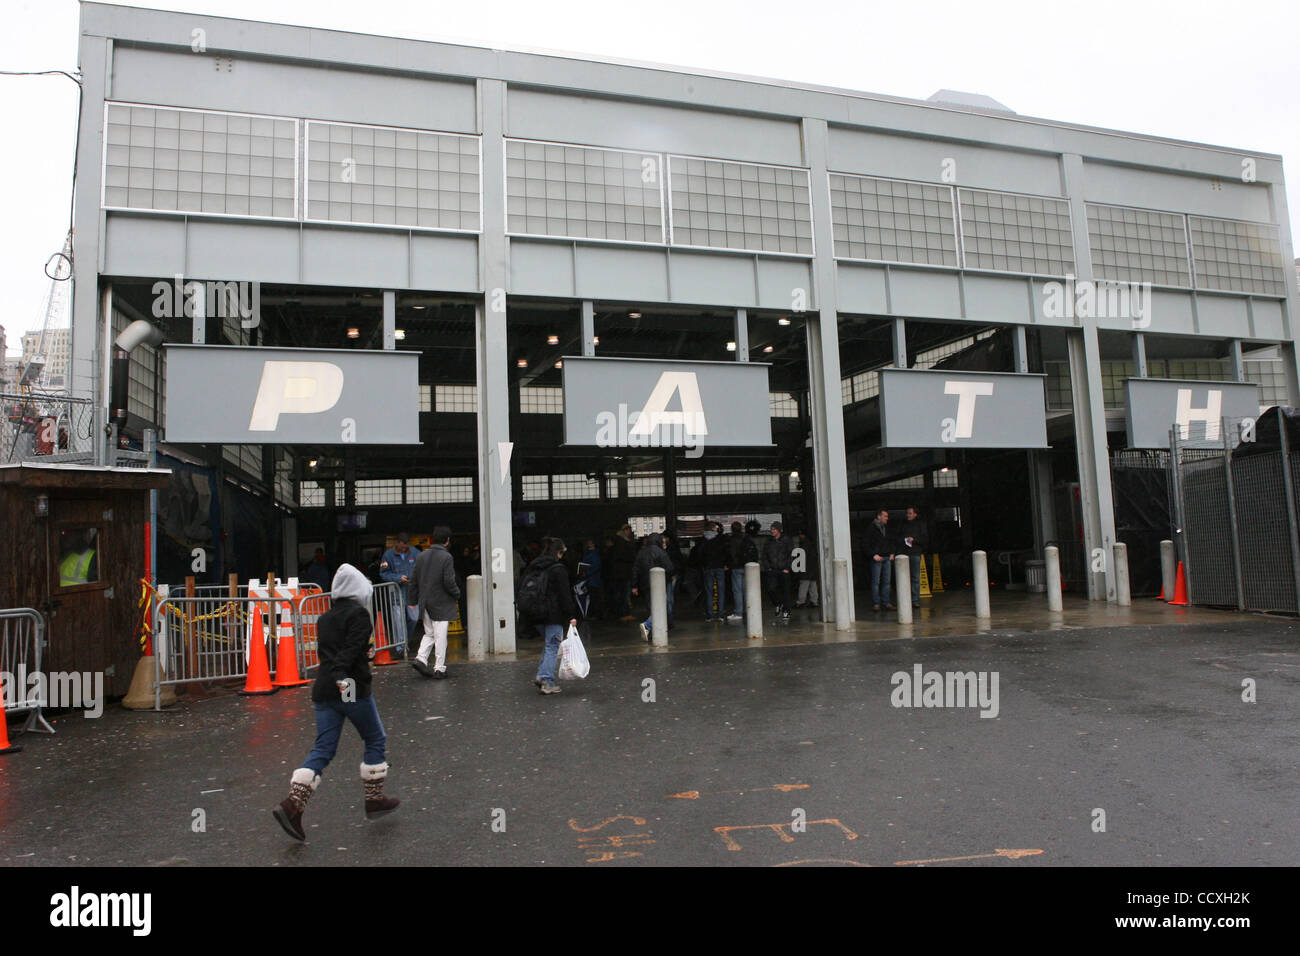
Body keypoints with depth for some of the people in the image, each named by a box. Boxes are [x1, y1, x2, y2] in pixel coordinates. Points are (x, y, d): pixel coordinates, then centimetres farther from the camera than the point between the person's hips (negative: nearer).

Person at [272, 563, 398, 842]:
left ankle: (292, 804, -8)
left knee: (322, 749, 7)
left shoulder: (324, 618, 16)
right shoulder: (358, 613, -6)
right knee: (375, 740, 11)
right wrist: (342, 676, -27)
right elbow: (351, 648, -19)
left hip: (323, 691, 7)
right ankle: (374, 799, 18)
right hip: (352, 689, -7)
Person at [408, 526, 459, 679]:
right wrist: (457, 594, 2)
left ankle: (421, 659, 2)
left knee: (429, 633, 18)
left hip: (425, 603, 6)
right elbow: (449, 582, -17)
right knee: (440, 636, 1)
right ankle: (439, 669, 5)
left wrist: (413, 601, 17)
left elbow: (414, 580, 10)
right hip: (441, 603, -6)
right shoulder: (446, 557, -13)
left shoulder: (423, 556, 6)